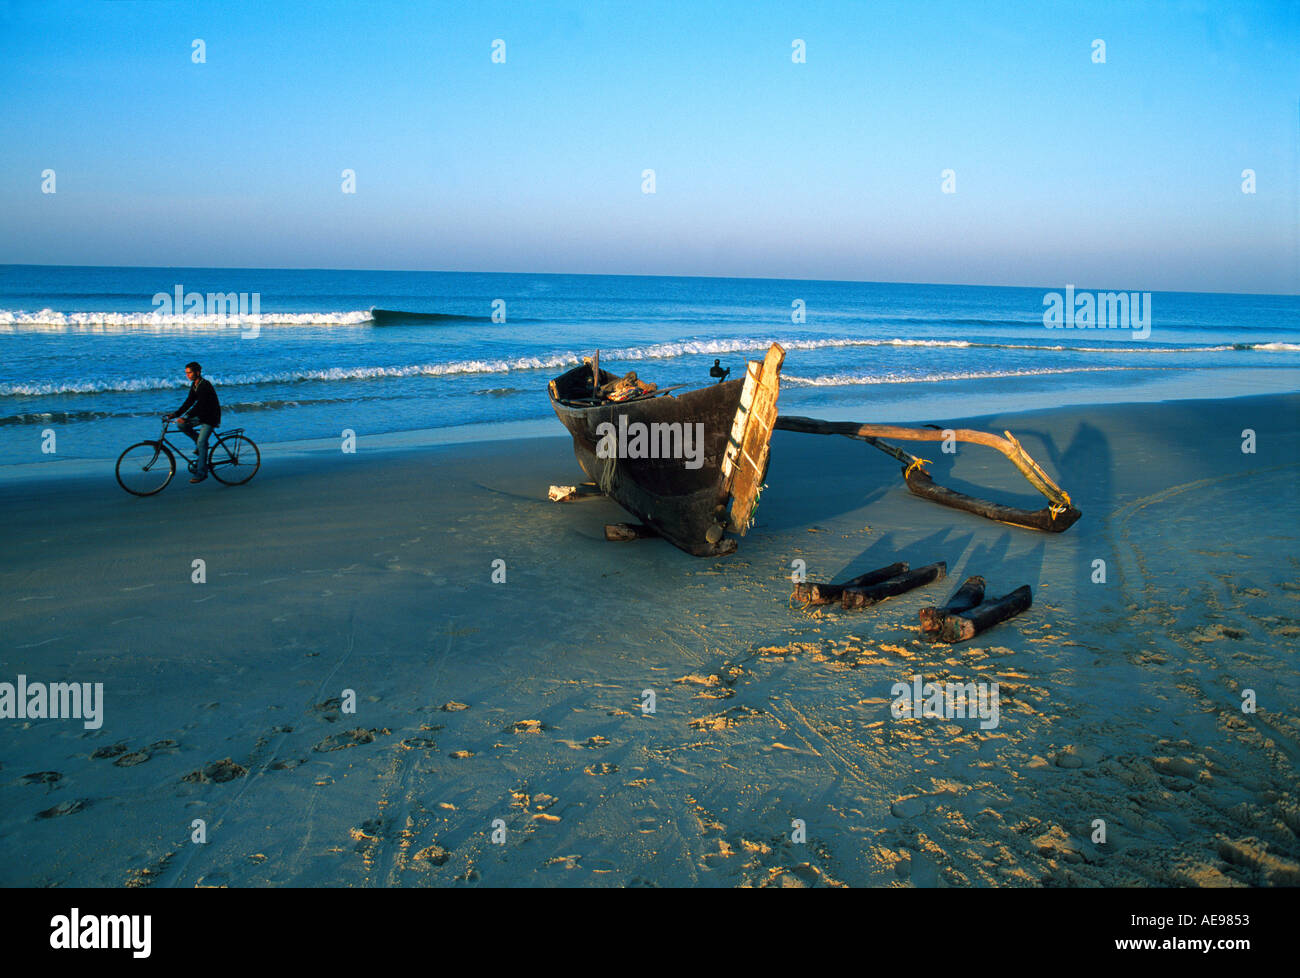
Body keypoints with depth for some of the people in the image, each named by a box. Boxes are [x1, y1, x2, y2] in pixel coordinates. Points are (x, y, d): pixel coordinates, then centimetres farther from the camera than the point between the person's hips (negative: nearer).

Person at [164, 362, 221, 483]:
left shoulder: (205, 385, -22)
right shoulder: (194, 385, 6)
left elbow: (199, 405, -29)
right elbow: (189, 402, 6)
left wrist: (186, 418, -35)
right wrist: (175, 414, -5)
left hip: (211, 417, -9)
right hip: (201, 415, 9)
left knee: (201, 442, -17)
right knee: (180, 424, -11)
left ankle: (201, 472, -12)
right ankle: (198, 441, 9)